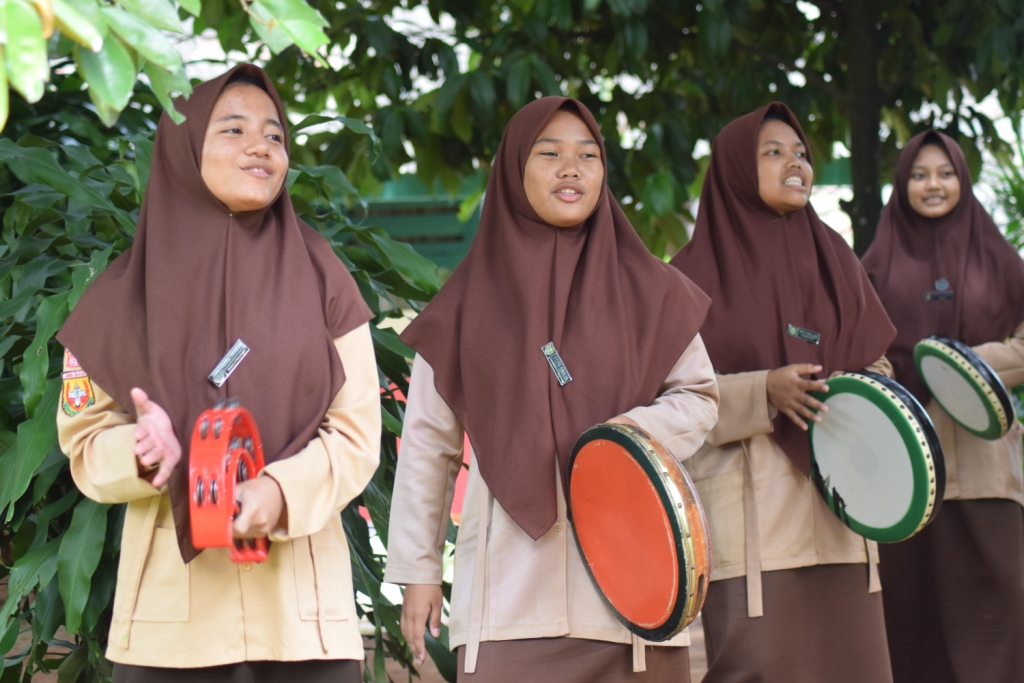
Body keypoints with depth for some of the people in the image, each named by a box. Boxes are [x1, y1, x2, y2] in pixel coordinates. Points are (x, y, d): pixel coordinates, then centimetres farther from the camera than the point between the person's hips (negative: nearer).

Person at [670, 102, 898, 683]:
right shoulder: (698, 272, 1)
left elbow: (877, 364, 19)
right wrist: (764, 392, -18)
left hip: (834, 510, 4)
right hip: (749, 519, -4)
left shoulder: (834, 260, 15)